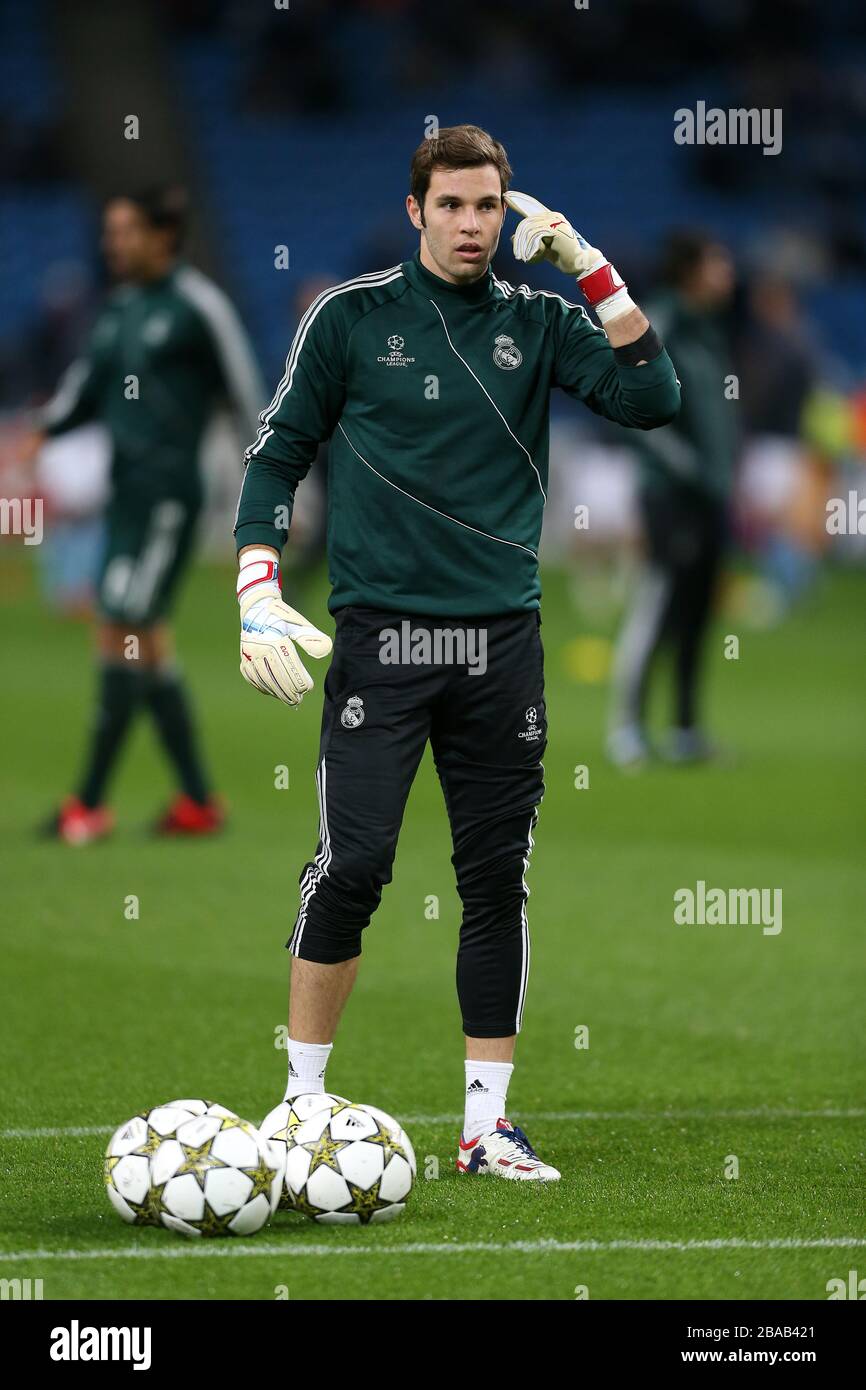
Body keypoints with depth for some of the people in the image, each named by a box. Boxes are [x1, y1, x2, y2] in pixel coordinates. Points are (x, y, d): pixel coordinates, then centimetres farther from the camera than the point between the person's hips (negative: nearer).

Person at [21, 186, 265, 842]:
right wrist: (44, 431, 3)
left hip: (168, 493, -9)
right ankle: (198, 800, 15)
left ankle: (91, 804, -6)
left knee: (122, 635, -9)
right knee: (146, 643, 9)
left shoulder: (198, 305, -9)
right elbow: (90, 380, 20)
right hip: (127, 491, 9)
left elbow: (247, 390, -8)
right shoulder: (121, 305, 14)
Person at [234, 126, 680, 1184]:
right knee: (350, 867, -9)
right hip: (380, 631, -3)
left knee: (498, 880, 4)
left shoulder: (538, 322, 8)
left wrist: (593, 270, -9)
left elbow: (650, 401, -4)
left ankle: (487, 1125, 10)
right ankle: (302, 1098, 4)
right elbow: (276, 453, 4)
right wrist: (259, 599, -6)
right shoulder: (351, 316, 2)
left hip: (501, 639, 3)